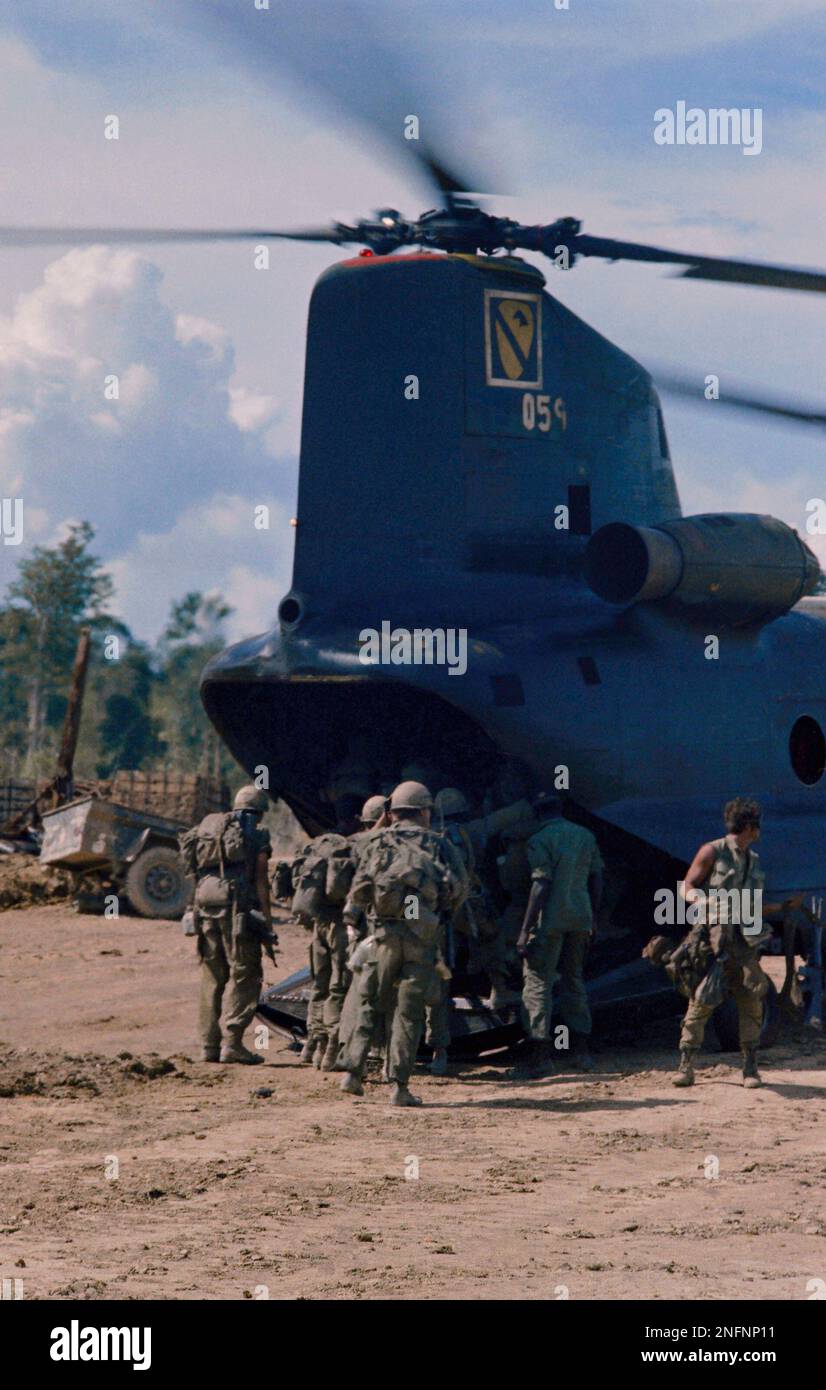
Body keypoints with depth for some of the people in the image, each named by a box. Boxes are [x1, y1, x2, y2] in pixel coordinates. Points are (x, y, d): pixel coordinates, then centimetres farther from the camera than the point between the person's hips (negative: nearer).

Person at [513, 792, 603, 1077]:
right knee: (573, 979, 16)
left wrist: (525, 930, -14)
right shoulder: (586, 836, 10)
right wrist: (593, 920, 21)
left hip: (550, 921, -6)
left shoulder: (540, 841, -10)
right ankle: (581, 1049, 16)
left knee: (537, 981, -2)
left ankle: (539, 1051, -8)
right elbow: (596, 880, 13)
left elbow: (541, 887, -17)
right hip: (580, 919, 6)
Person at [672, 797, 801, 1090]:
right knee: (701, 1000, -10)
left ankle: (750, 1067, 4)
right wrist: (701, 899, -19)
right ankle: (686, 1066, -5)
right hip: (713, 935, -5)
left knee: (751, 1000, -4)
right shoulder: (712, 852, 1)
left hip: (744, 939, 5)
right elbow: (687, 887, 1)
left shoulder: (753, 860, 20)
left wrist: (784, 907, 27)